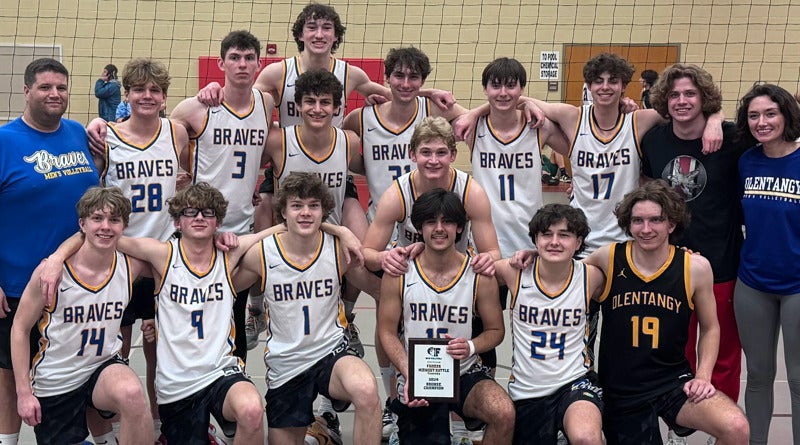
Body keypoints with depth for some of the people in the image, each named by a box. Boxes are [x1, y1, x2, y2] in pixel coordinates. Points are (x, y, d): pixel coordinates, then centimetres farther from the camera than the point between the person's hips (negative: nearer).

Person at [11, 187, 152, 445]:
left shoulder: (130, 266, -9)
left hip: (104, 366, 1)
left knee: (131, 393, -33)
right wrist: (24, 392, -10)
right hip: (54, 383, 0)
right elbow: (20, 329, -7)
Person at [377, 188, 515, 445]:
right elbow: (387, 331, 0)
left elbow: (495, 330, 5)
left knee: (504, 414, -28)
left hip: (465, 373, 0)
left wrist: (471, 346, -17)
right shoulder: (398, 273, -6)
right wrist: (408, 375, -14)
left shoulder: (480, 274, -5)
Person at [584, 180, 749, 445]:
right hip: (620, 391, 0)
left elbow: (710, 328, 7)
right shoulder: (607, 259, -7)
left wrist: (703, 376, -3)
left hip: (674, 382, 0)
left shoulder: (695, 267, -5)